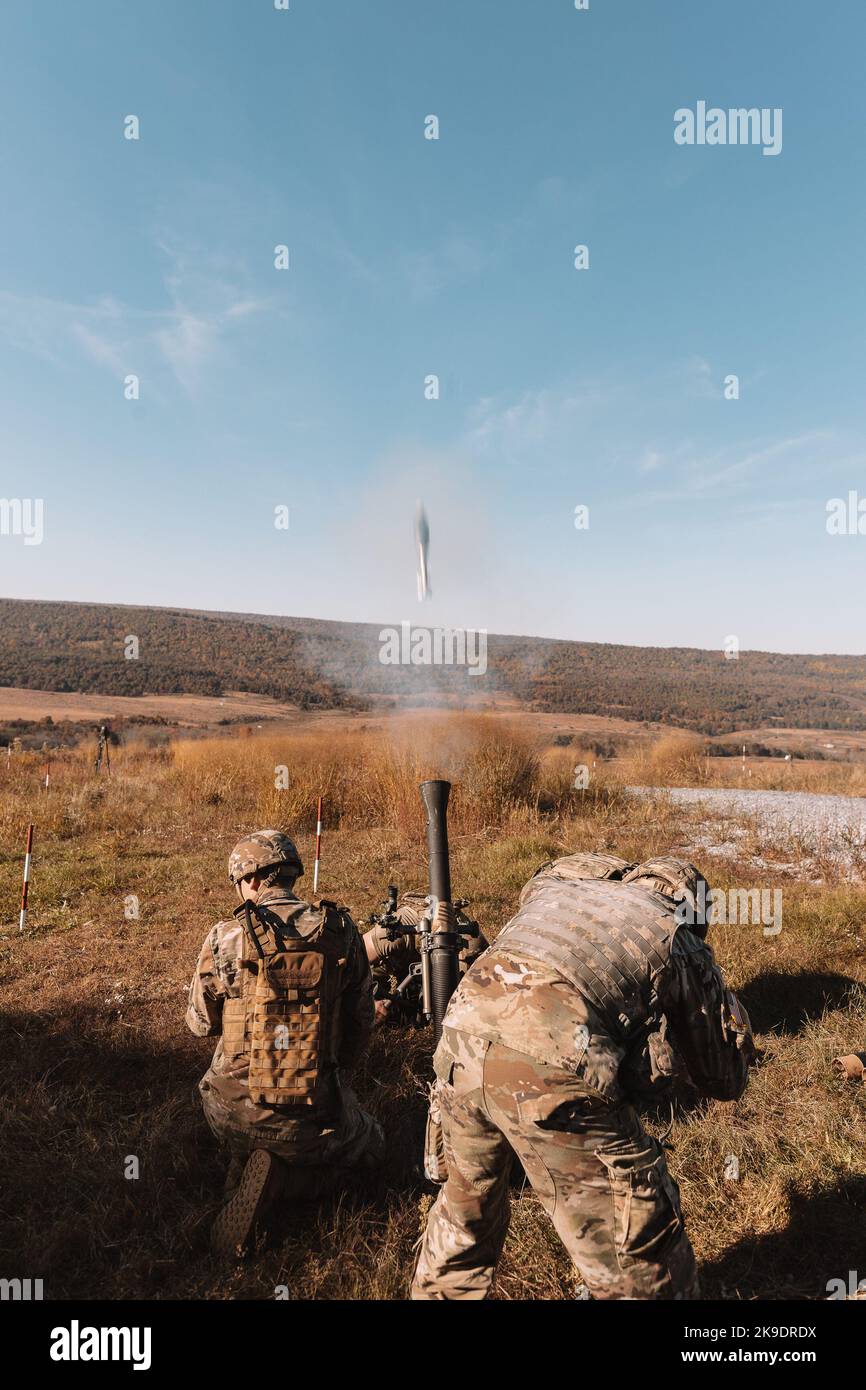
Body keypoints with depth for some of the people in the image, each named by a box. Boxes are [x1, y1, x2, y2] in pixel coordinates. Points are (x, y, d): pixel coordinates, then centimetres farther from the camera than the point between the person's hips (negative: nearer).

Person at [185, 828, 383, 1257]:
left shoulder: (225, 938, -13)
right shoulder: (342, 931, -9)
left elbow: (201, 1023, 3)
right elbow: (361, 1021, 2)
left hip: (234, 1111, 4)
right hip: (316, 1112, -3)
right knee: (369, 1146, 29)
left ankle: (247, 1170, 14)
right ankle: (281, 1179, 2)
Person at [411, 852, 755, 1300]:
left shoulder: (557, 881, 27)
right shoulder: (683, 945, 19)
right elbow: (725, 1081, 28)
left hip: (461, 1036, 5)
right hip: (553, 1070, -4)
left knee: (467, 1201, 34)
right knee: (642, 1266, 19)